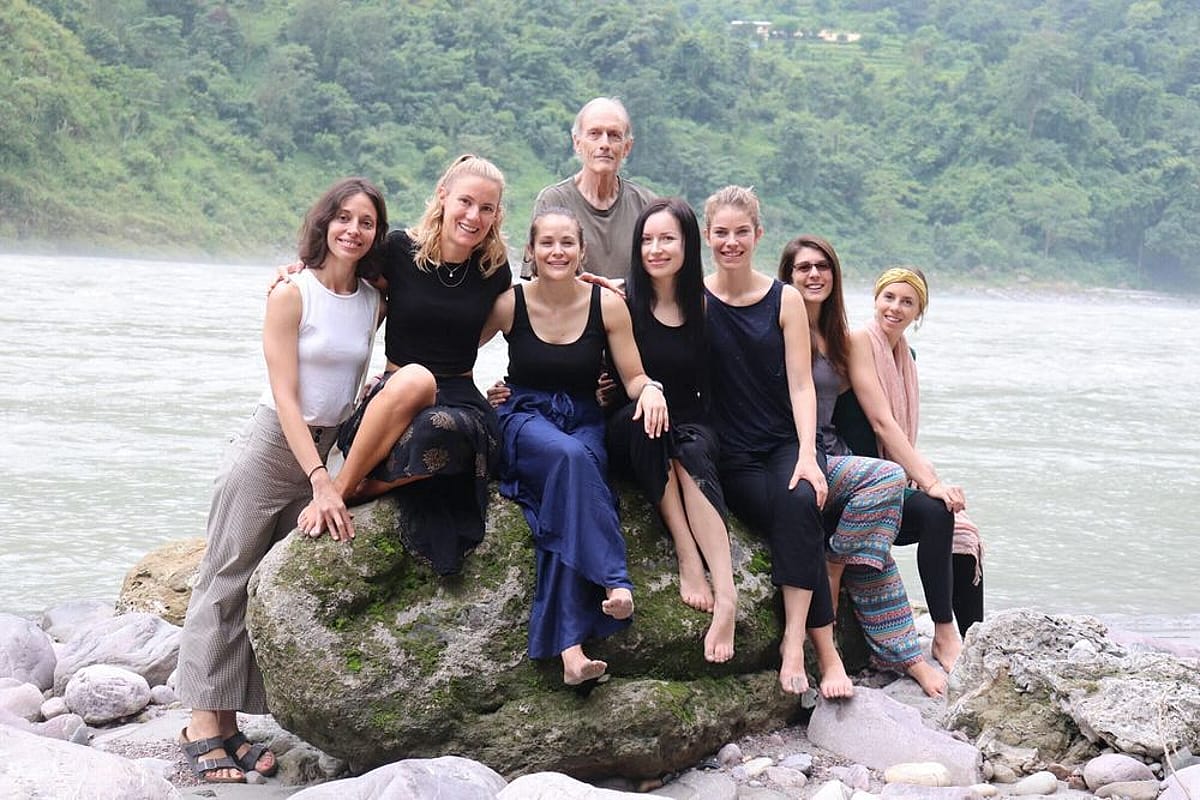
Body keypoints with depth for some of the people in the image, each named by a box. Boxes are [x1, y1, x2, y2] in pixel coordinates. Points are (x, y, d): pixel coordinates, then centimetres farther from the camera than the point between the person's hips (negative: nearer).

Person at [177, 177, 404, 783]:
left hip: (325, 451, 5)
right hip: (271, 447, -5)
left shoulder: (374, 302, 4)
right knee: (229, 580, -1)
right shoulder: (292, 294, -10)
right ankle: (202, 727, 4)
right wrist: (320, 482, -21)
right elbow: (286, 398, -14)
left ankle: (228, 724, 9)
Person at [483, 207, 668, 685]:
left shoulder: (607, 305, -2)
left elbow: (633, 377, 2)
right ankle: (614, 582, -37)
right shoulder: (509, 305, -4)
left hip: (583, 423, 1)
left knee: (568, 491, -33)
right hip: (524, 418, -1)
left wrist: (650, 390, -19)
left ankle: (568, 645, -38)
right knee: (569, 456, -37)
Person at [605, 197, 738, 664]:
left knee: (692, 450, -35)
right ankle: (688, 557, -39)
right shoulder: (623, 301, 1)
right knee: (641, 417, -36)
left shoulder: (704, 305, 6)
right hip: (630, 429, -1)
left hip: (692, 427, 1)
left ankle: (726, 593, -48)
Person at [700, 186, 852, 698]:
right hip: (733, 455, -1)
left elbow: (801, 384, -2)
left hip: (787, 440, 1)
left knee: (800, 501, -31)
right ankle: (825, 650, -22)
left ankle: (794, 640, -28)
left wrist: (807, 455, -15)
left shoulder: (785, 300, 4)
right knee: (799, 520, -26)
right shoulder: (695, 299, 2)